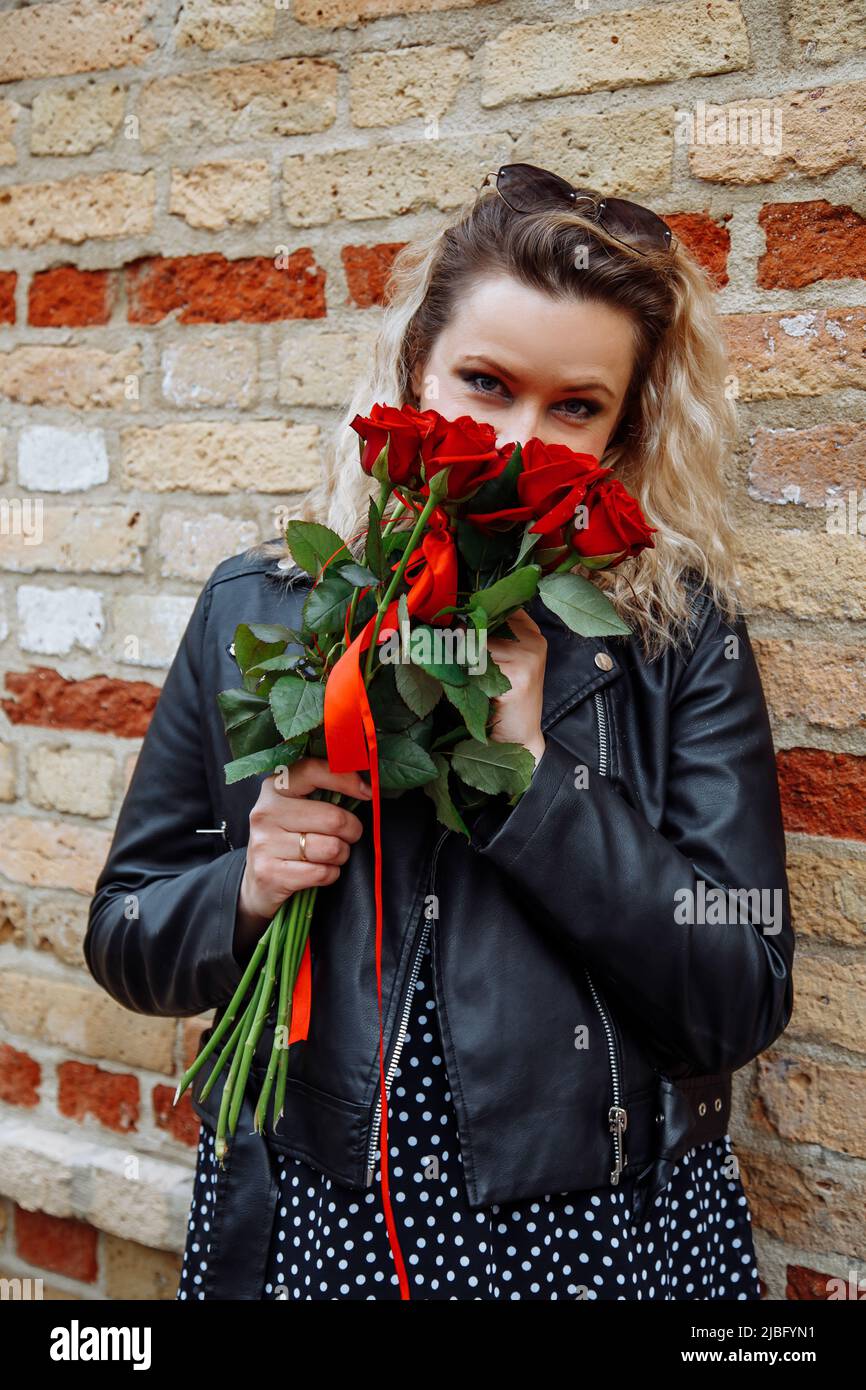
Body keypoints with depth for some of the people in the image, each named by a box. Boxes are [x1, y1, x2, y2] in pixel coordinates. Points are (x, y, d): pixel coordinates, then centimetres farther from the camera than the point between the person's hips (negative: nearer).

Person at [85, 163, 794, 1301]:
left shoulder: (681, 633, -9)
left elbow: (744, 1003, -14)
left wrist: (532, 770, -22)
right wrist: (243, 894, -18)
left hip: (602, 1234, -1)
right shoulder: (253, 610, -4)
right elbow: (124, 934, 3)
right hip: (300, 1223, 2)